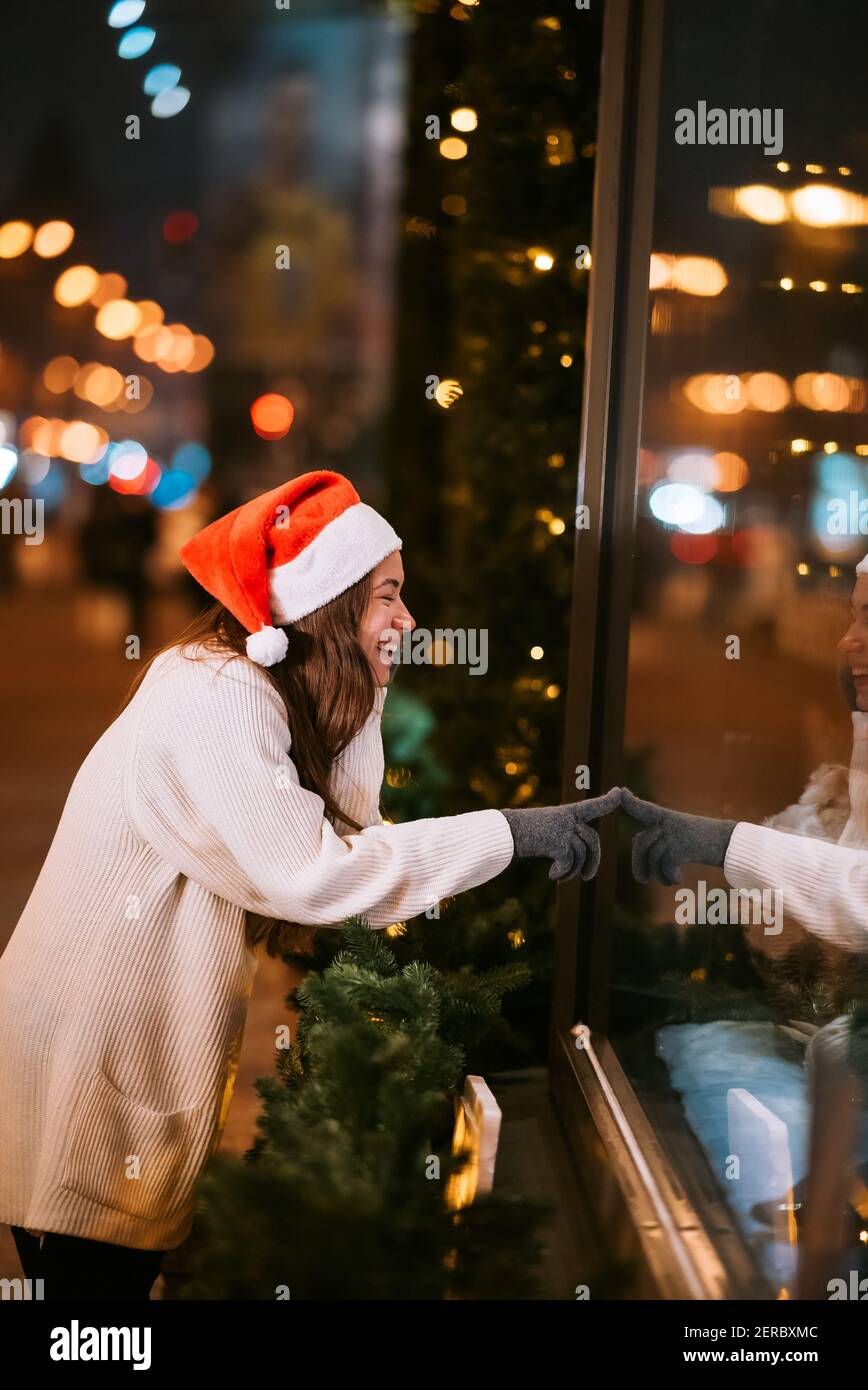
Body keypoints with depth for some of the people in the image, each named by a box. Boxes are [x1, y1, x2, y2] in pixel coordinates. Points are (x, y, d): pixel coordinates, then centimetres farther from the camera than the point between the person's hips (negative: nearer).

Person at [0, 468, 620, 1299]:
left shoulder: (264, 697, 7)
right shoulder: (211, 699, -23)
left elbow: (345, 832, -2)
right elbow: (308, 872, -30)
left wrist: (365, 692, -7)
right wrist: (508, 833, -28)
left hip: (151, 1067, 9)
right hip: (83, 1074, -9)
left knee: (135, 1278, 19)